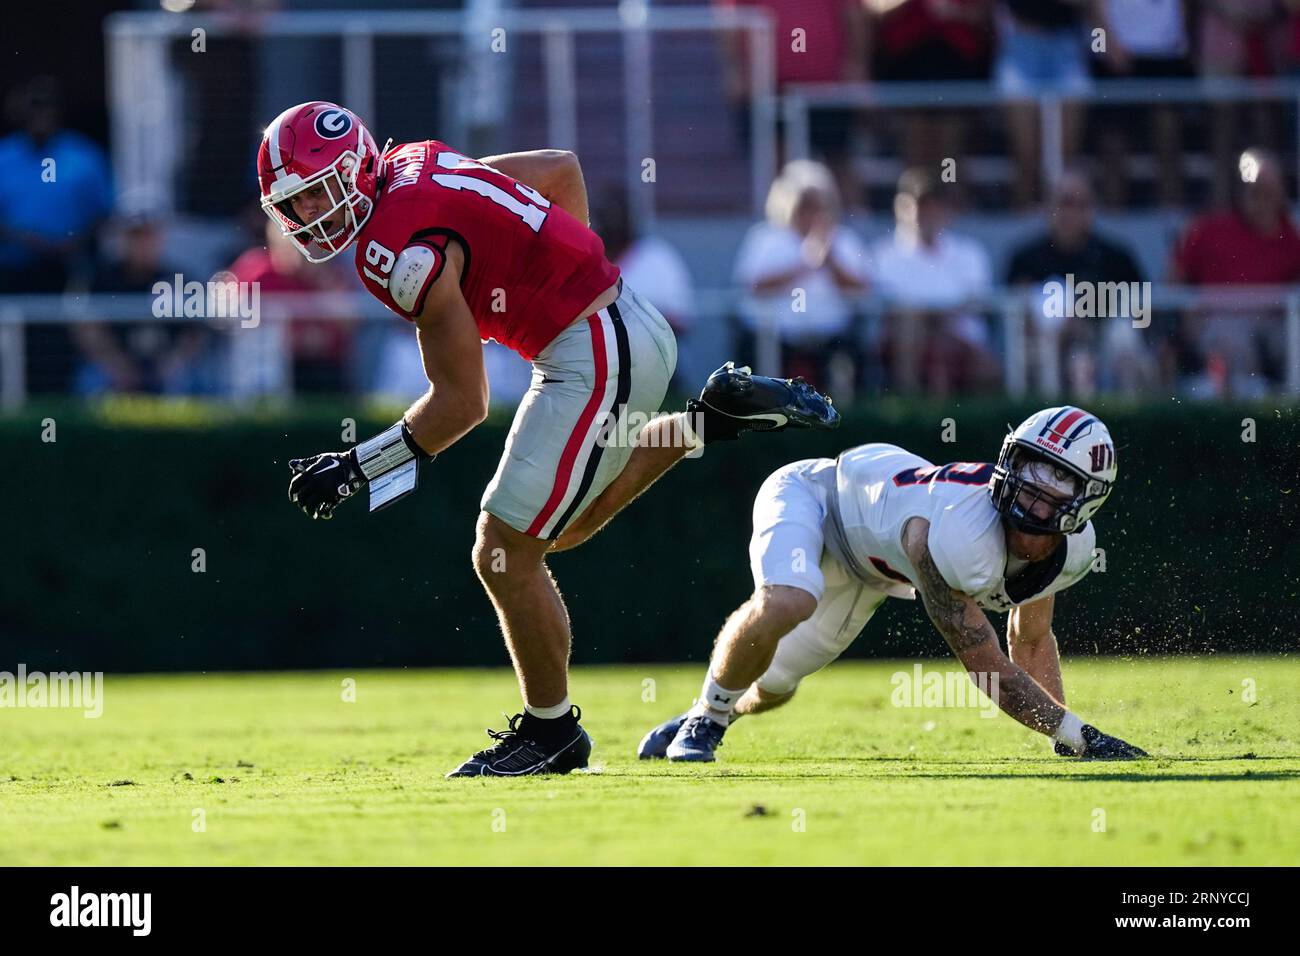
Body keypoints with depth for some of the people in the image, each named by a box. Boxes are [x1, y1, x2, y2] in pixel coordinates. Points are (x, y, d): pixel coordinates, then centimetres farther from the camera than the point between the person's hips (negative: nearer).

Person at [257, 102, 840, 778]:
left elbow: (462, 404, -18)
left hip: (598, 357, -10)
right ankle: (716, 419, 26)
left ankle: (551, 731, 9)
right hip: (630, 328, 10)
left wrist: (354, 469, -13)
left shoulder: (403, 250, -21)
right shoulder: (416, 165, 6)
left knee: (505, 555, -4)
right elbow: (561, 167, 18)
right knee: (568, 527, 27)